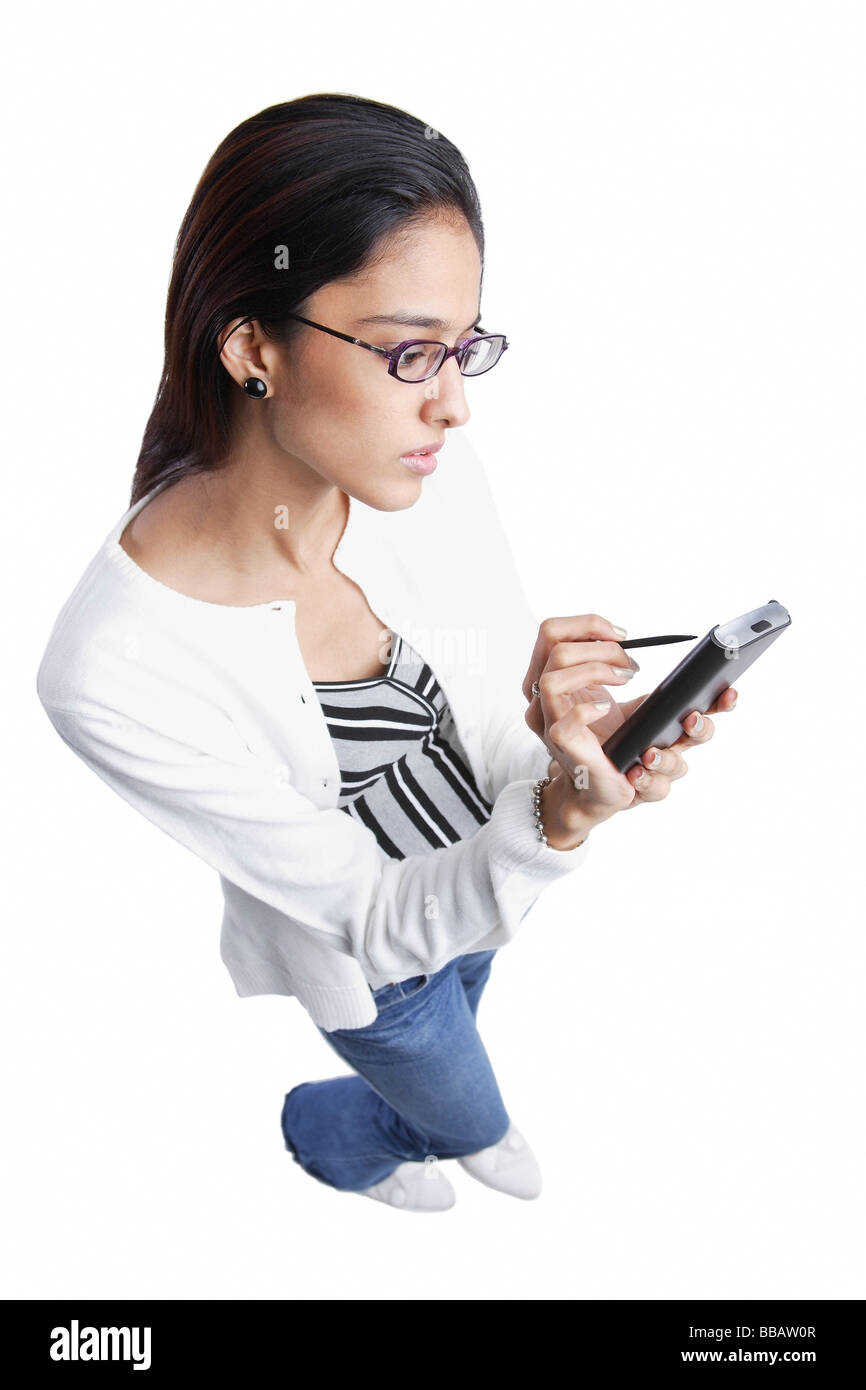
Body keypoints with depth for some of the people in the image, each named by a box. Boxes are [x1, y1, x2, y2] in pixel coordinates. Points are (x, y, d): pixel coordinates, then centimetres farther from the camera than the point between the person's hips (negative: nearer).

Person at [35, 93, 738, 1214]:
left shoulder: (438, 480, -26)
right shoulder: (112, 671, -40)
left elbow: (511, 721, -13)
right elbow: (377, 919, -30)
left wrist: (584, 753, -37)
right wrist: (565, 817, -47)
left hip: (501, 869, 4)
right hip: (370, 951, -4)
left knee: (453, 1037, 36)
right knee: (461, 1115, 27)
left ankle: (447, 1119, 73)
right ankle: (326, 1132, 62)